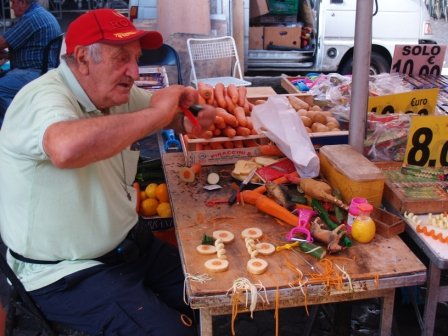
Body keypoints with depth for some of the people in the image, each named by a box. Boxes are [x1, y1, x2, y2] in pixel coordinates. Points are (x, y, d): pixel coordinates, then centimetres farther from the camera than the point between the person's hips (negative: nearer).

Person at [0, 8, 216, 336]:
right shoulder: (43, 98, -24)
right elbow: (66, 149, -48)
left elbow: (170, 110, 17)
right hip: (68, 273, -8)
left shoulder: (114, 93, 1)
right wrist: (155, 114, -34)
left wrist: (192, 117, -9)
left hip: (129, 243, 8)